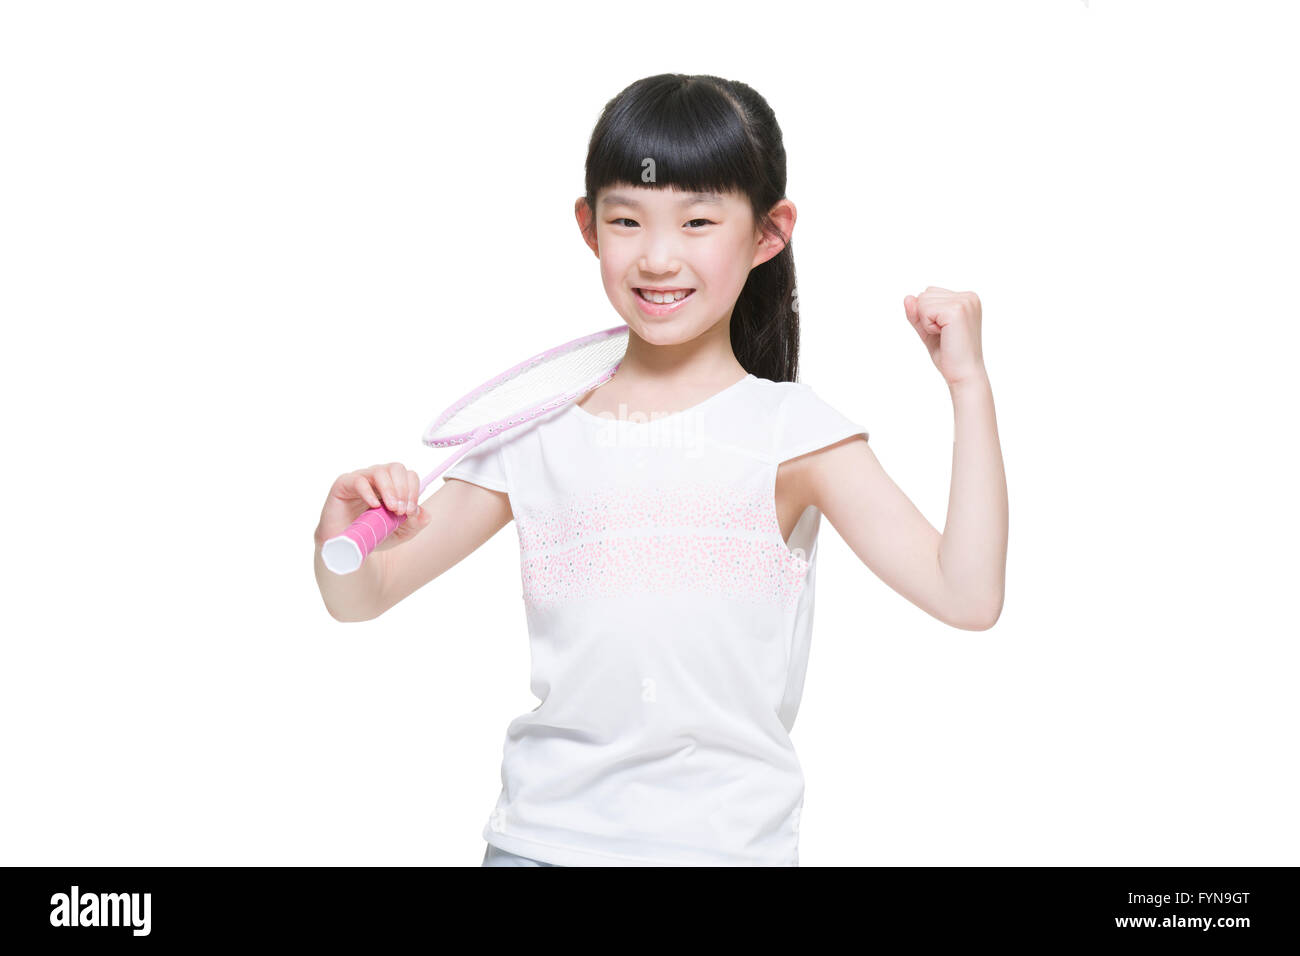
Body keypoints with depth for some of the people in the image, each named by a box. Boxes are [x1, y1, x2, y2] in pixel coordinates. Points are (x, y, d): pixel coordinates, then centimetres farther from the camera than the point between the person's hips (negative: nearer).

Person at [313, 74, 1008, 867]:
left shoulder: (790, 431, -3)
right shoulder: (538, 434, 2)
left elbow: (968, 597, -10)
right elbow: (360, 600, 8)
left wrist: (969, 382, -10)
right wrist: (343, 537, -15)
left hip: (729, 838, -2)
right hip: (544, 835, 2)